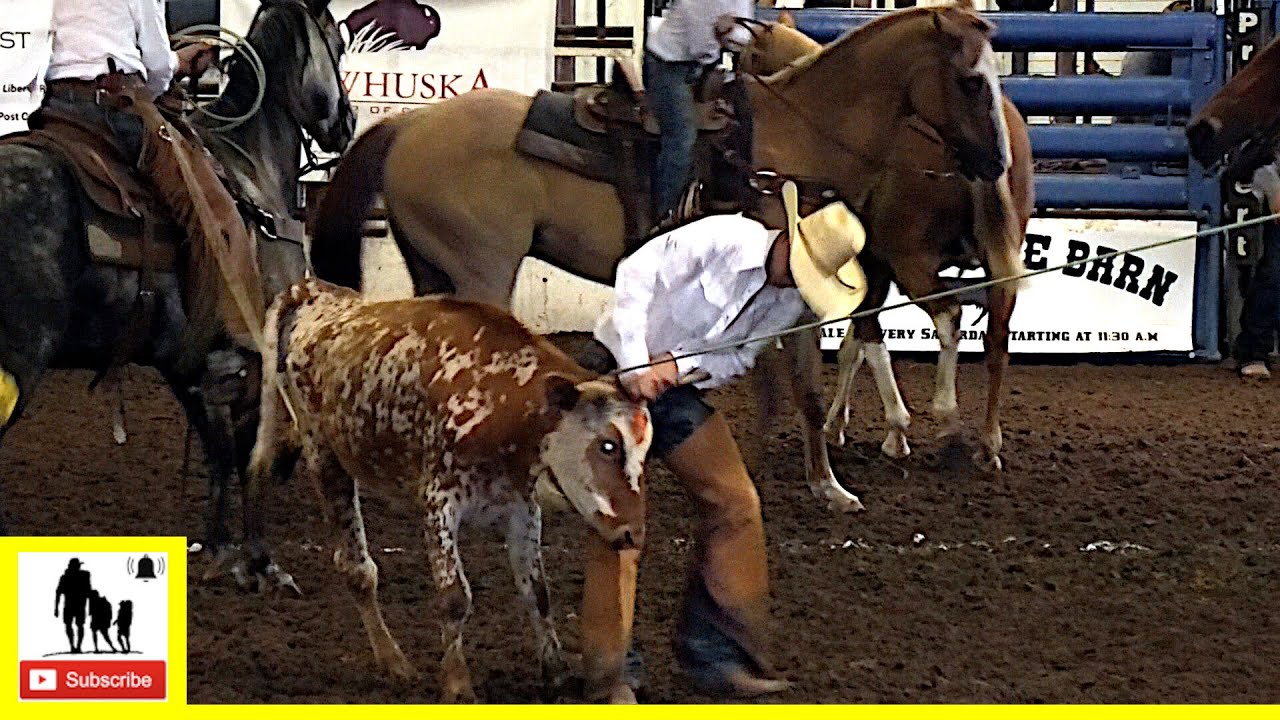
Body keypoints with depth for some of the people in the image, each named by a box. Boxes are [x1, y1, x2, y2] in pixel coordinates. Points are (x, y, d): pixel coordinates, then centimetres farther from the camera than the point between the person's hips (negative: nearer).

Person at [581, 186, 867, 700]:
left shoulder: (791, 300, 0)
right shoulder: (722, 237, -22)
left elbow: (737, 358, 1)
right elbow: (636, 273, -25)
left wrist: (681, 364, -19)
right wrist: (635, 365, -29)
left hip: (677, 393, 7)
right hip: (619, 370, -7)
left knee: (735, 503, 0)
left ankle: (716, 655, 6)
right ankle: (606, 670, 0)